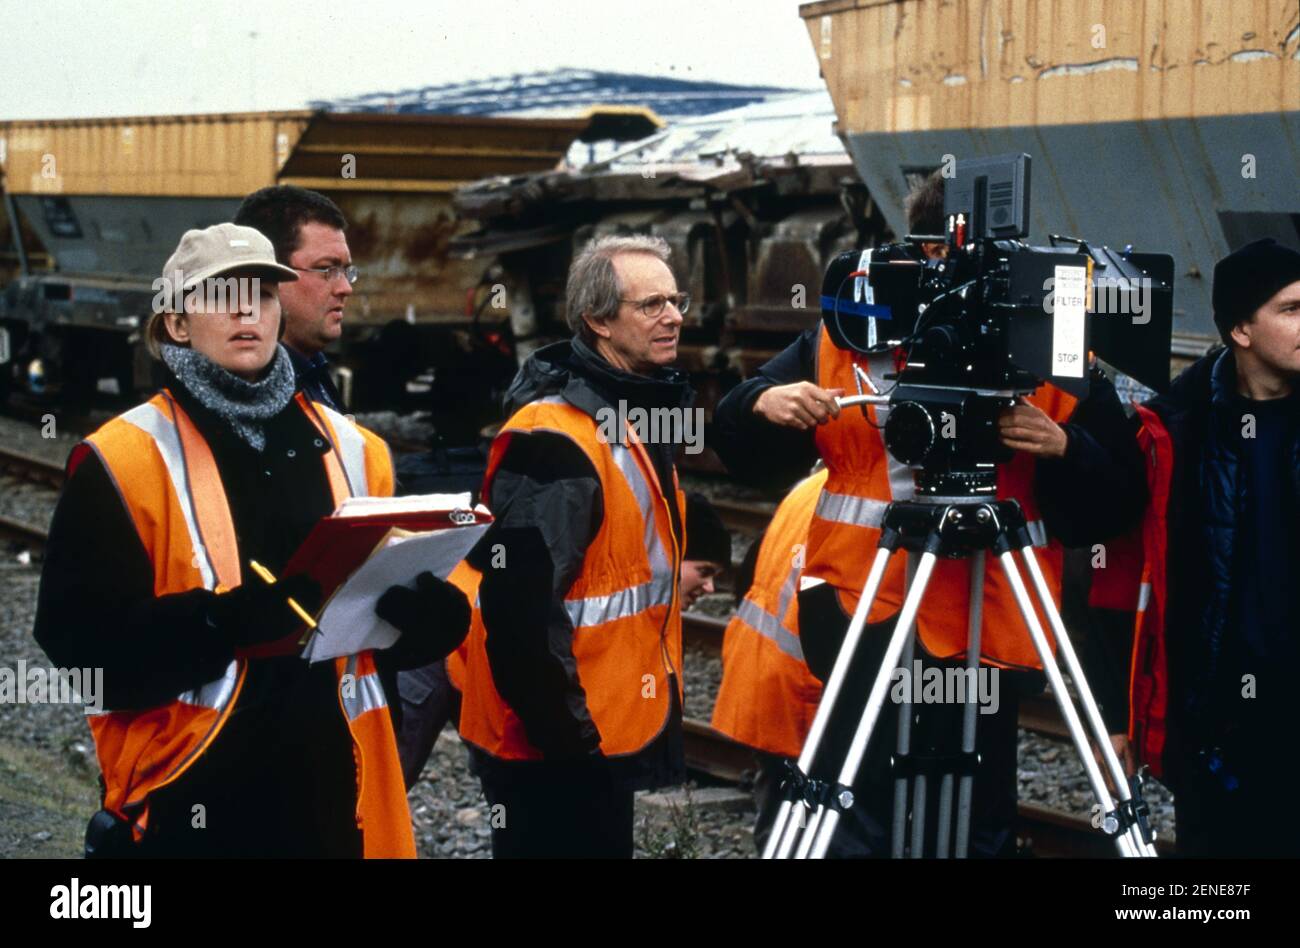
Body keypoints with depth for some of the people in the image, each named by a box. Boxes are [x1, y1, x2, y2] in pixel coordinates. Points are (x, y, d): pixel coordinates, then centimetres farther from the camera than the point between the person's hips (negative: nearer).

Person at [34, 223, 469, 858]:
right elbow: (81, 635, -12)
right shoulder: (124, 459, -4)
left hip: (330, 791, 4)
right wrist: (222, 623, -25)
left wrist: (422, 609, -9)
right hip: (190, 801, -4)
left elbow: (397, 623, 14)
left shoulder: (352, 450, 10)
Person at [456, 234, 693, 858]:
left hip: (609, 737, 10)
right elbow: (521, 609, -26)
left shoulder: (637, 419, 12)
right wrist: (566, 731, -21)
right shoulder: (554, 439, -20)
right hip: (552, 754, -10)